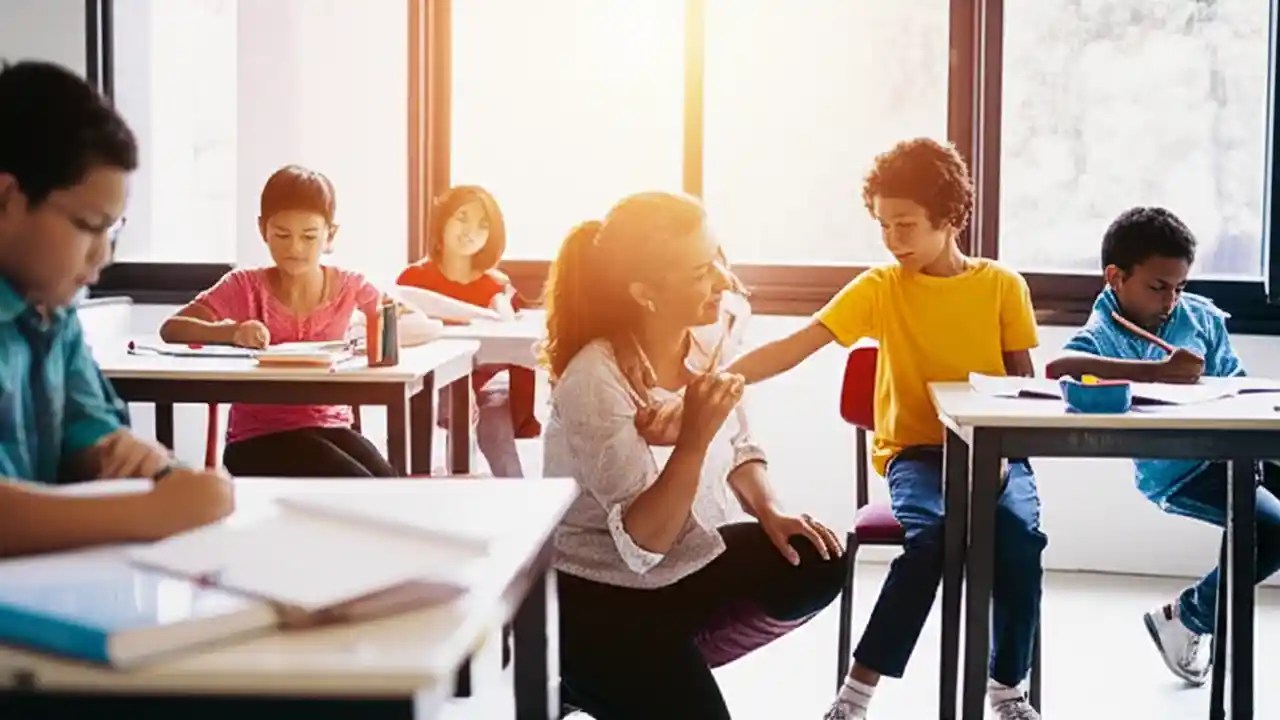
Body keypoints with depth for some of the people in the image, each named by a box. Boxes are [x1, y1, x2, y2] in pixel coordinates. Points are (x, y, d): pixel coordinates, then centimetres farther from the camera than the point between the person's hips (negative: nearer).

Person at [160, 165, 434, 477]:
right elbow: (171, 329, -10)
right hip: (259, 436, -3)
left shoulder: (349, 287, 3)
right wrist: (231, 331, -28)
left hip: (330, 427, 3)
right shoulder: (246, 286, -1)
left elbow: (423, 327, -2)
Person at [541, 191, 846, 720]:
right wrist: (695, 437, -38)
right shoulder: (595, 383, -27)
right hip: (600, 596, -7)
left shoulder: (702, 344, -5)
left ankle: (674, 663, 5)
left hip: (687, 558, 8)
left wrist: (771, 513, -7)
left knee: (815, 567, -9)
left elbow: (738, 450, 12)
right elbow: (643, 541, -28)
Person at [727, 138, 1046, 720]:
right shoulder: (880, 287, -1)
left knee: (1019, 538, -29)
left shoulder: (1003, 285, 1)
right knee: (934, 535, -33)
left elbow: (1023, 383, 7)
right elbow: (797, 345, -11)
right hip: (916, 449, -1)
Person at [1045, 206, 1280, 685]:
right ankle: (1188, 619, 5)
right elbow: (1057, 367, -35)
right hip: (1179, 473, -6)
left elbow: (1235, 385, 14)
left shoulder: (1202, 316, 5)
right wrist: (1159, 372, -39)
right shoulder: (1101, 336, -12)